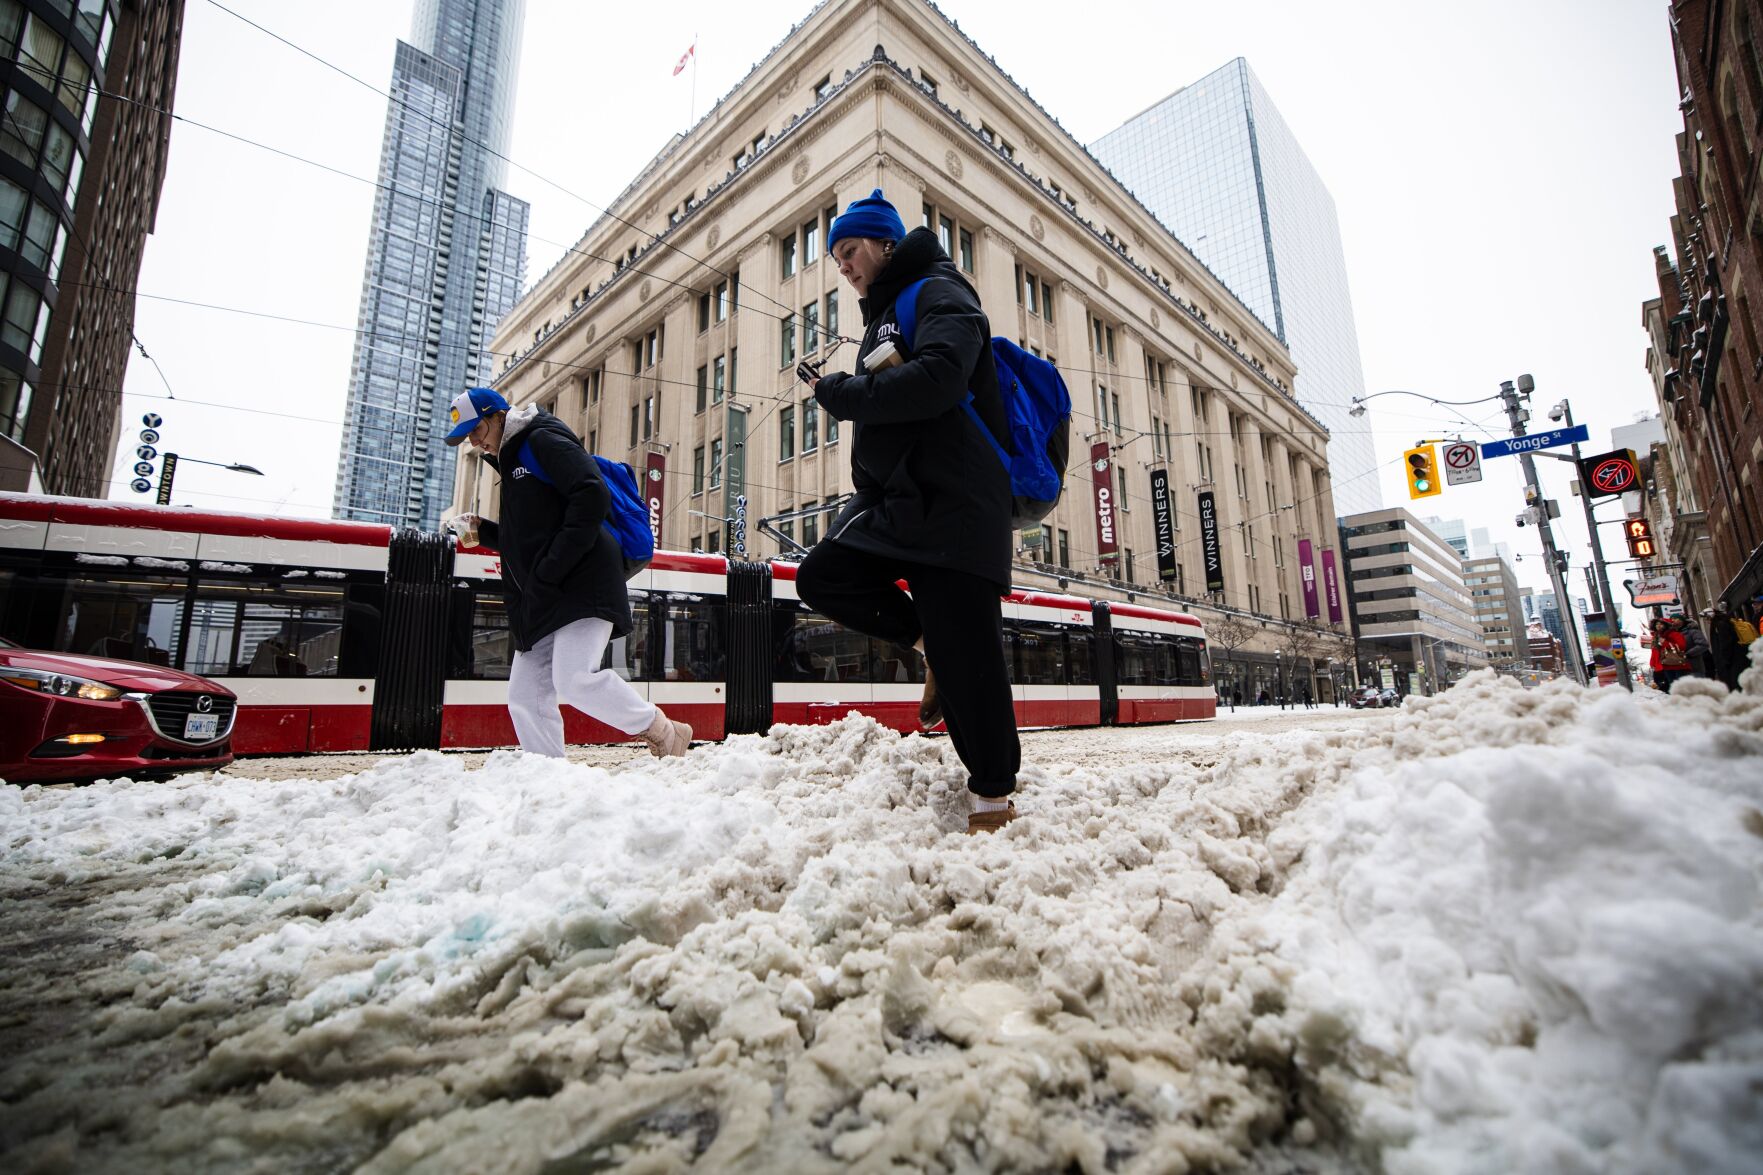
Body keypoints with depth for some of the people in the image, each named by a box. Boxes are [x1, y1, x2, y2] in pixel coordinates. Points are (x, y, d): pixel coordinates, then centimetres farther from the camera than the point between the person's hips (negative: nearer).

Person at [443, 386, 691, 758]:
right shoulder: (509, 460, 27)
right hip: (540, 601, 10)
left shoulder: (543, 439, -2)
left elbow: (593, 496, -18)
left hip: (581, 584, -10)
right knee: (526, 696, 3)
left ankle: (664, 734, -6)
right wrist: (481, 529, 11)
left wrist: (551, 568, -19)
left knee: (576, 678, -23)